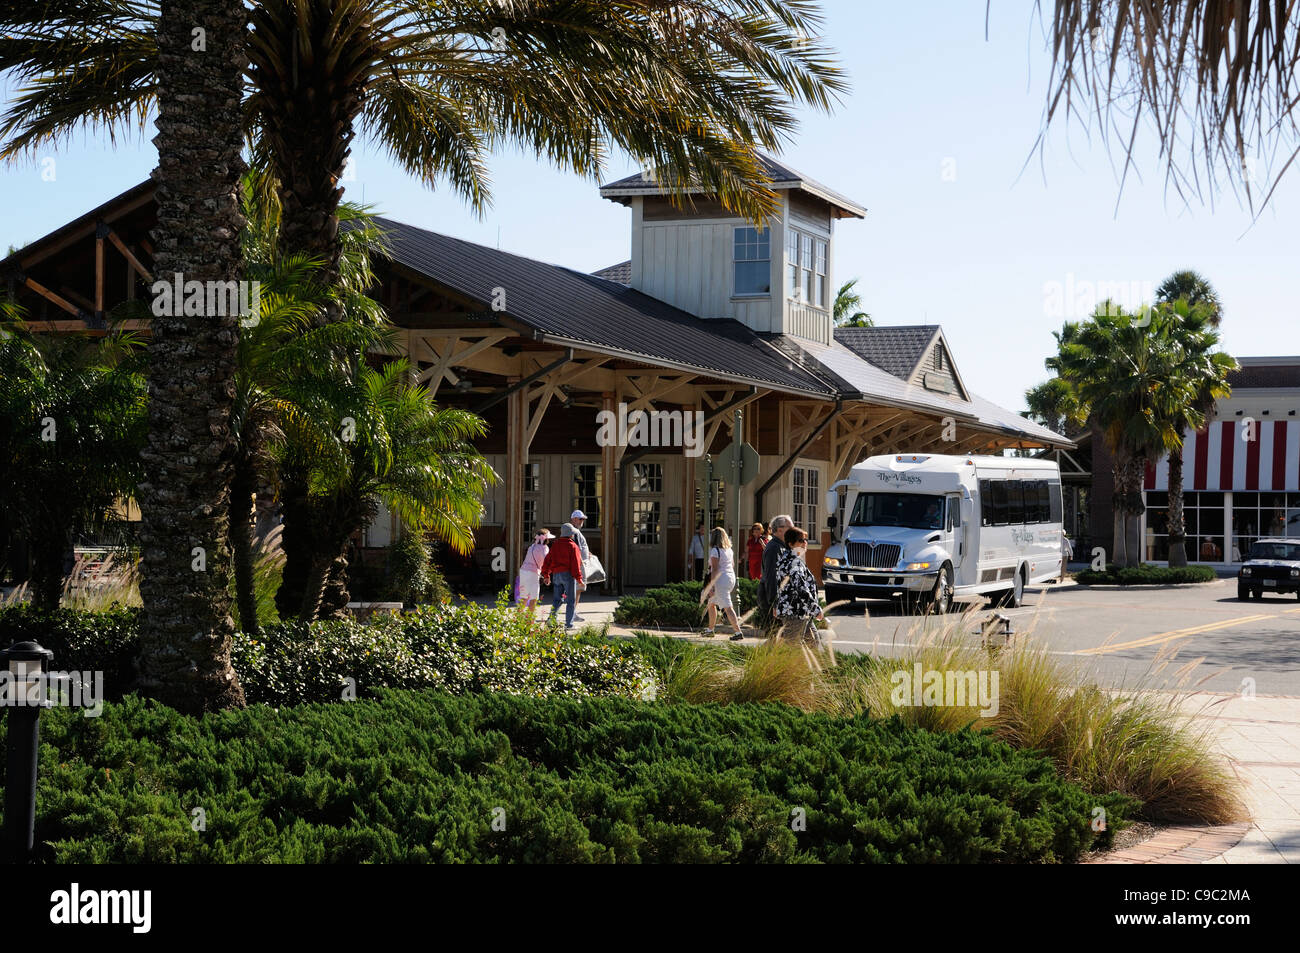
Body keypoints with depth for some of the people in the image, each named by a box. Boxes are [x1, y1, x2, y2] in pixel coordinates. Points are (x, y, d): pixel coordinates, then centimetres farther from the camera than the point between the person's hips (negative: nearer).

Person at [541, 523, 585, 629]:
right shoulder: (572, 546, -9)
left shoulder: (555, 545, 10)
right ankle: (569, 624, 0)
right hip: (568, 574, -6)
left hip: (556, 575, 6)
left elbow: (547, 560, 11)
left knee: (557, 598, 14)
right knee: (571, 600, 2)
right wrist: (579, 578, -11)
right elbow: (575, 564, -14)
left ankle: (551, 618, -1)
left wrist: (546, 575, 18)